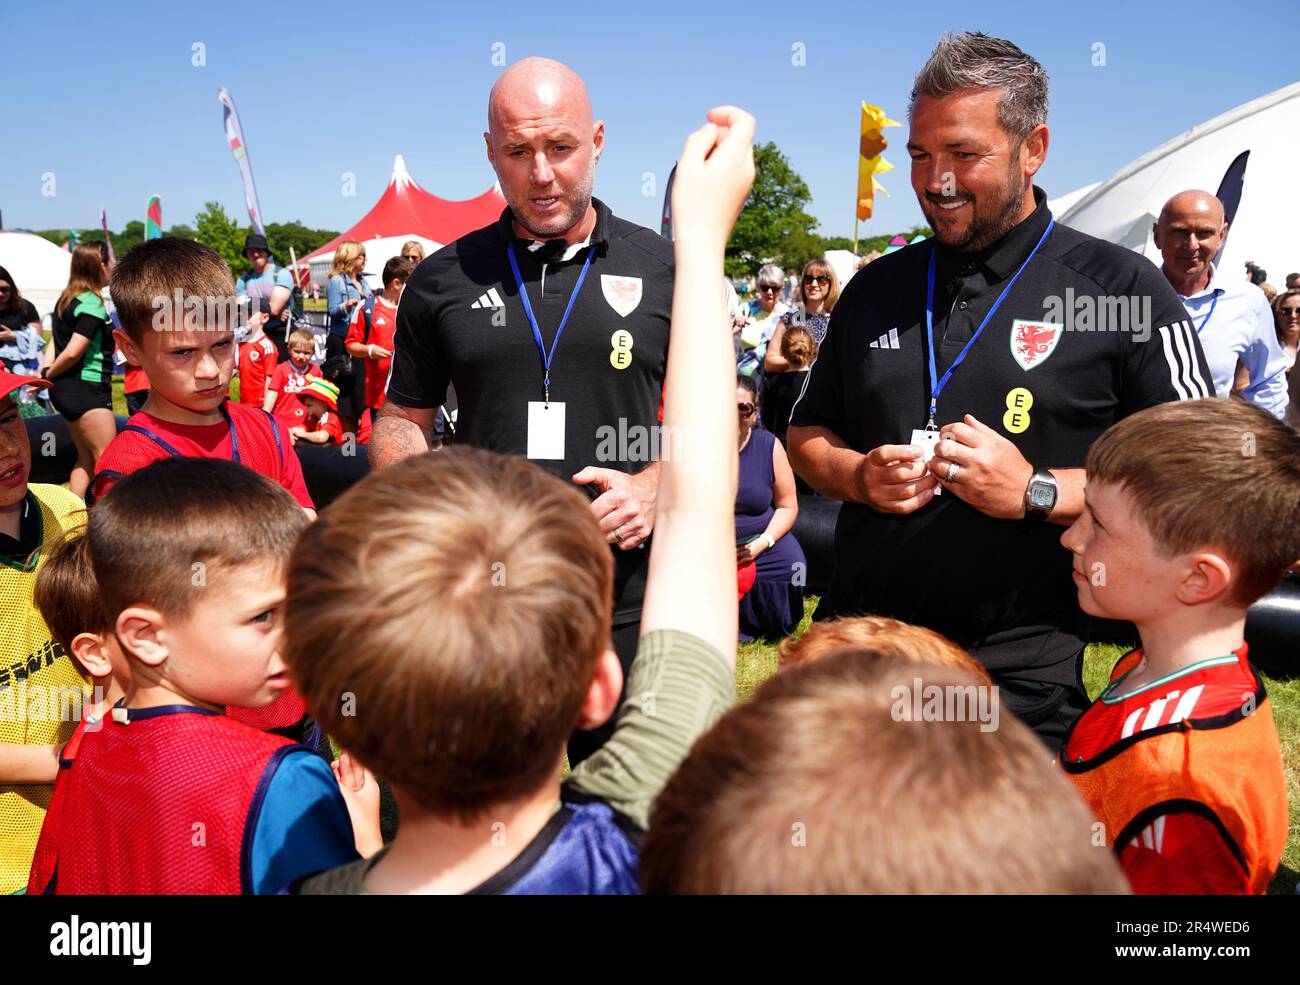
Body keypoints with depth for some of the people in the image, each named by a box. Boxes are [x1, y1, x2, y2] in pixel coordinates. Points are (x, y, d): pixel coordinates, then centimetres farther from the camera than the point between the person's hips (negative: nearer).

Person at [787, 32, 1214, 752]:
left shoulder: (1124, 290, -4)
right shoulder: (876, 288, 8)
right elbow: (807, 436, 15)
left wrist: (1036, 491, -18)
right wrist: (861, 476, -6)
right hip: (854, 647, 4)